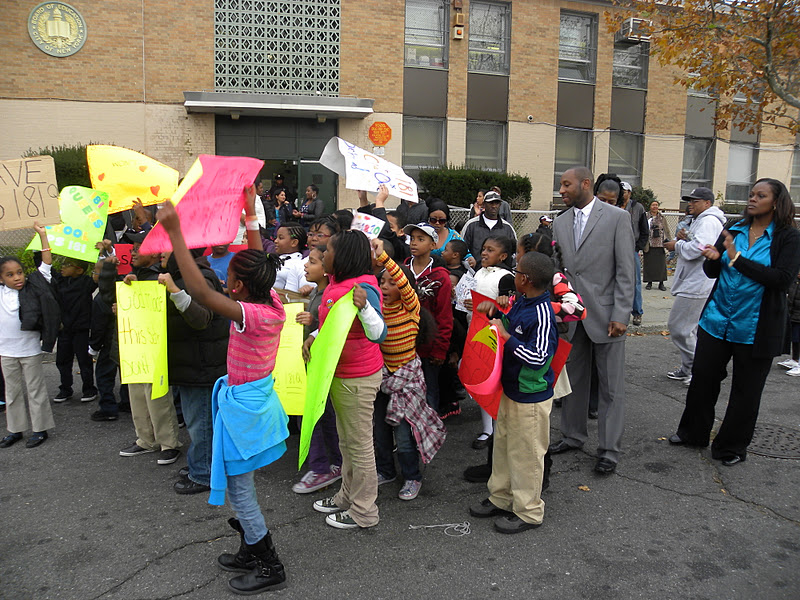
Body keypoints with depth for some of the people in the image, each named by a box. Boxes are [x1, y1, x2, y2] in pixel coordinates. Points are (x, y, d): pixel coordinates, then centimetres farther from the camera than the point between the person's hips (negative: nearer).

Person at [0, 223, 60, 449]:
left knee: (35, 389, 7)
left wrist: (43, 236, -13)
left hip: (30, 349, -3)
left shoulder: (33, 287, -8)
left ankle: (40, 428, 18)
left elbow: (46, 265, -10)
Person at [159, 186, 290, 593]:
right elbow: (258, 265, 11)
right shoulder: (274, 304, -4)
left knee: (239, 490, 6)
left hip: (242, 404, -9)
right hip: (259, 397, 9)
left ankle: (269, 567, 19)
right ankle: (251, 552, 38)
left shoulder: (248, 315, -27)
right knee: (240, 487, 23)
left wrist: (175, 233, -36)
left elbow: (199, 291, -37)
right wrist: (250, 216, 14)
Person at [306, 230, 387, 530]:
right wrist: (314, 337, 6)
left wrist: (364, 306, -50)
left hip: (357, 379, -10)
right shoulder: (336, 283, 6)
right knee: (346, 441, 23)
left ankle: (363, 512, 21)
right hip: (337, 373, 10)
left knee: (359, 444, 5)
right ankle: (347, 497, 40)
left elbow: (378, 334, -34)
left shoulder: (363, 287, -24)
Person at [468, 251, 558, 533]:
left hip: (530, 396, -10)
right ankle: (501, 498, 38)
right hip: (510, 389, 10)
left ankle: (528, 512, 24)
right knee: (503, 445, 21)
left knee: (525, 453, 6)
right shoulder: (522, 302, 3)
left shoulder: (542, 314, -25)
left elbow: (539, 357, -29)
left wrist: (505, 336, -26)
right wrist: (493, 311, 5)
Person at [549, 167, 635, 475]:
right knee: (573, 380, 14)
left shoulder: (617, 217, -6)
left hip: (605, 314, -4)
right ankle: (574, 435, 30)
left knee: (611, 386, 5)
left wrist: (620, 315, -13)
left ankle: (609, 449, 16)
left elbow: (625, 270, -8)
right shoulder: (560, 223, 9)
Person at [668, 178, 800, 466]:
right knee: (702, 377, 10)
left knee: (746, 390, 9)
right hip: (717, 320, 4)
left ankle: (732, 446, 25)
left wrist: (737, 259, -22)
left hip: (755, 329, -3)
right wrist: (713, 258, -17)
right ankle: (693, 433, 28)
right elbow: (711, 272, 7)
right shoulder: (733, 230, 5)